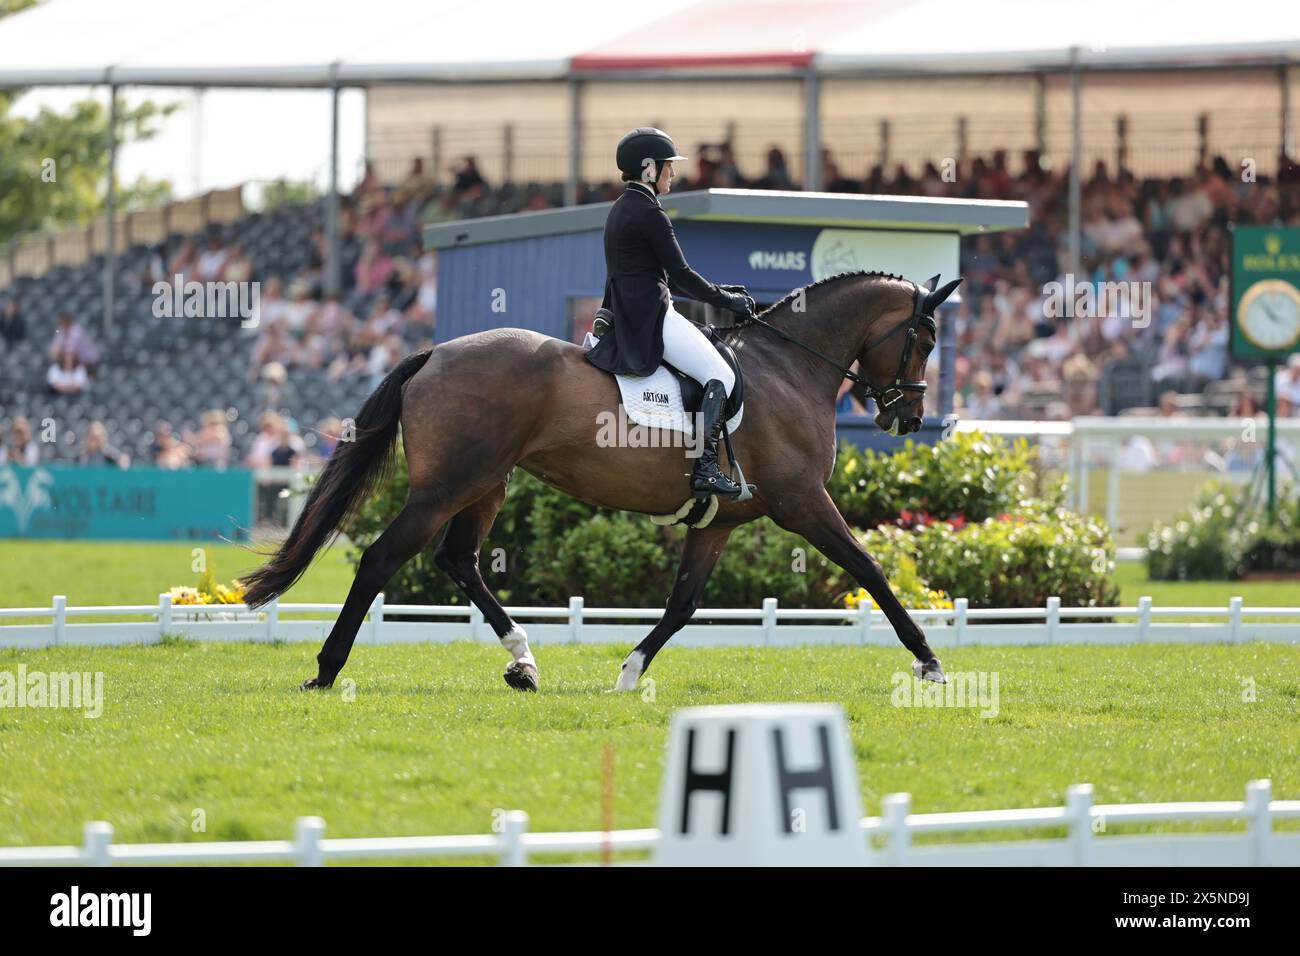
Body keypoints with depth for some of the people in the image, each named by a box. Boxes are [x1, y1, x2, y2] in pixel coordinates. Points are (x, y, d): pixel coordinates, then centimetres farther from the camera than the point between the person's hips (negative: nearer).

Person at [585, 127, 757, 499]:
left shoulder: (621, 210, 17)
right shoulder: (650, 214, -14)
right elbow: (681, 275, -13)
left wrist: (719, 293, 19)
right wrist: (727, 299, 0)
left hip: (627, 321, 10)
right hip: (651, 319, -10)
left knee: (718, 372, 21)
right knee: (721, 375, -12)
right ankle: (705, 469, -23)